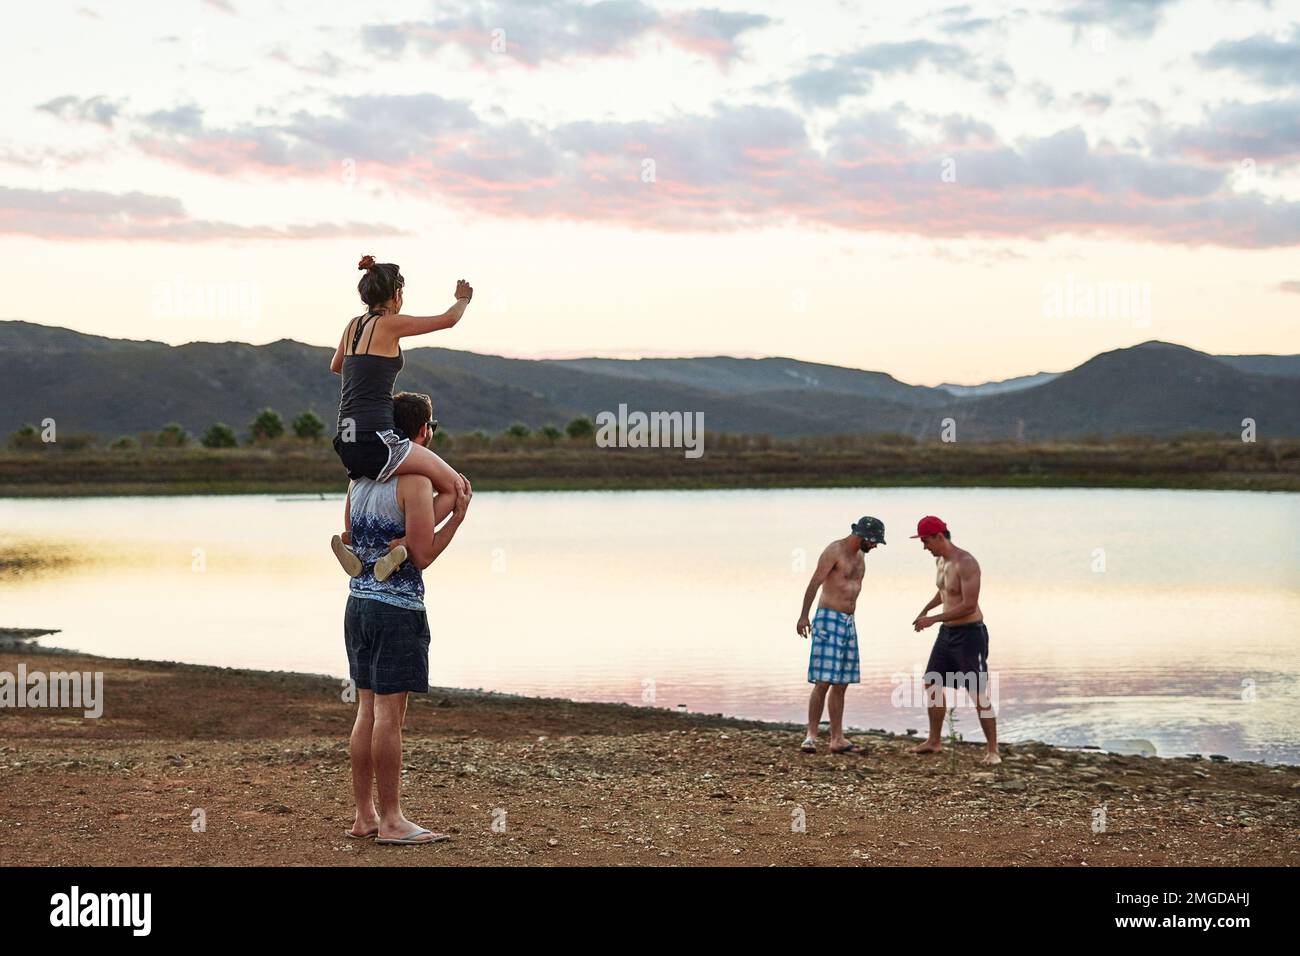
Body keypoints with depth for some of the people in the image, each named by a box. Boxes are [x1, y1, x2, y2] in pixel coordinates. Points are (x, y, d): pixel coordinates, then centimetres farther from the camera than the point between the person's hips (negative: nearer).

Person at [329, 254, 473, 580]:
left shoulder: (354, 325, 14)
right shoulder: (389, 324, -7)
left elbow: (335, 366, 34)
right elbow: (448, 320, 3)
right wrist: (463, 299, 24)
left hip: (346, 443, 8)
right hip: (376, 440, -8)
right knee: (455, 486, 4)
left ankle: (353, 542, 16)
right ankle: (401, 546, -10)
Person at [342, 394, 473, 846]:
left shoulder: (359, 479, 11)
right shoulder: (414, 481, -13)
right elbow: (422, 556, -16)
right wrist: (457, 515, -5)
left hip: (358, 601, 8)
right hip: (397, 606, -8)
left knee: (367, 709, 11)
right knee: (390, 712, -5)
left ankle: (363, 815, 14)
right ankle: (390, 820, -1)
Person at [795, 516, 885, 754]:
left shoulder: (859, 557, 15)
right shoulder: (834, 551, -10)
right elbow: (815, 583, -18)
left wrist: (848, 619, 20)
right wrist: (804, 616, -26)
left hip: (848, 622, 9)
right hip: (828, 618, -9)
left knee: (841, 684, 8)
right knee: (823, 682, -12)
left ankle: (837, 739, 9)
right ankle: (811, 736, -8)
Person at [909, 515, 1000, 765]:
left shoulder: (965, 563, -21)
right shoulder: (940, 561, 8)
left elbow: (969, 605, -26)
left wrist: (933, 619, -23)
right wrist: (926, 609, 14)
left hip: (969, 633, -9)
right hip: (947, 632, 9)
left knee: (979, 693, -8)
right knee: (932, 684, 12)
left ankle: (993, 751, -4)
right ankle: (934, 742, 24)